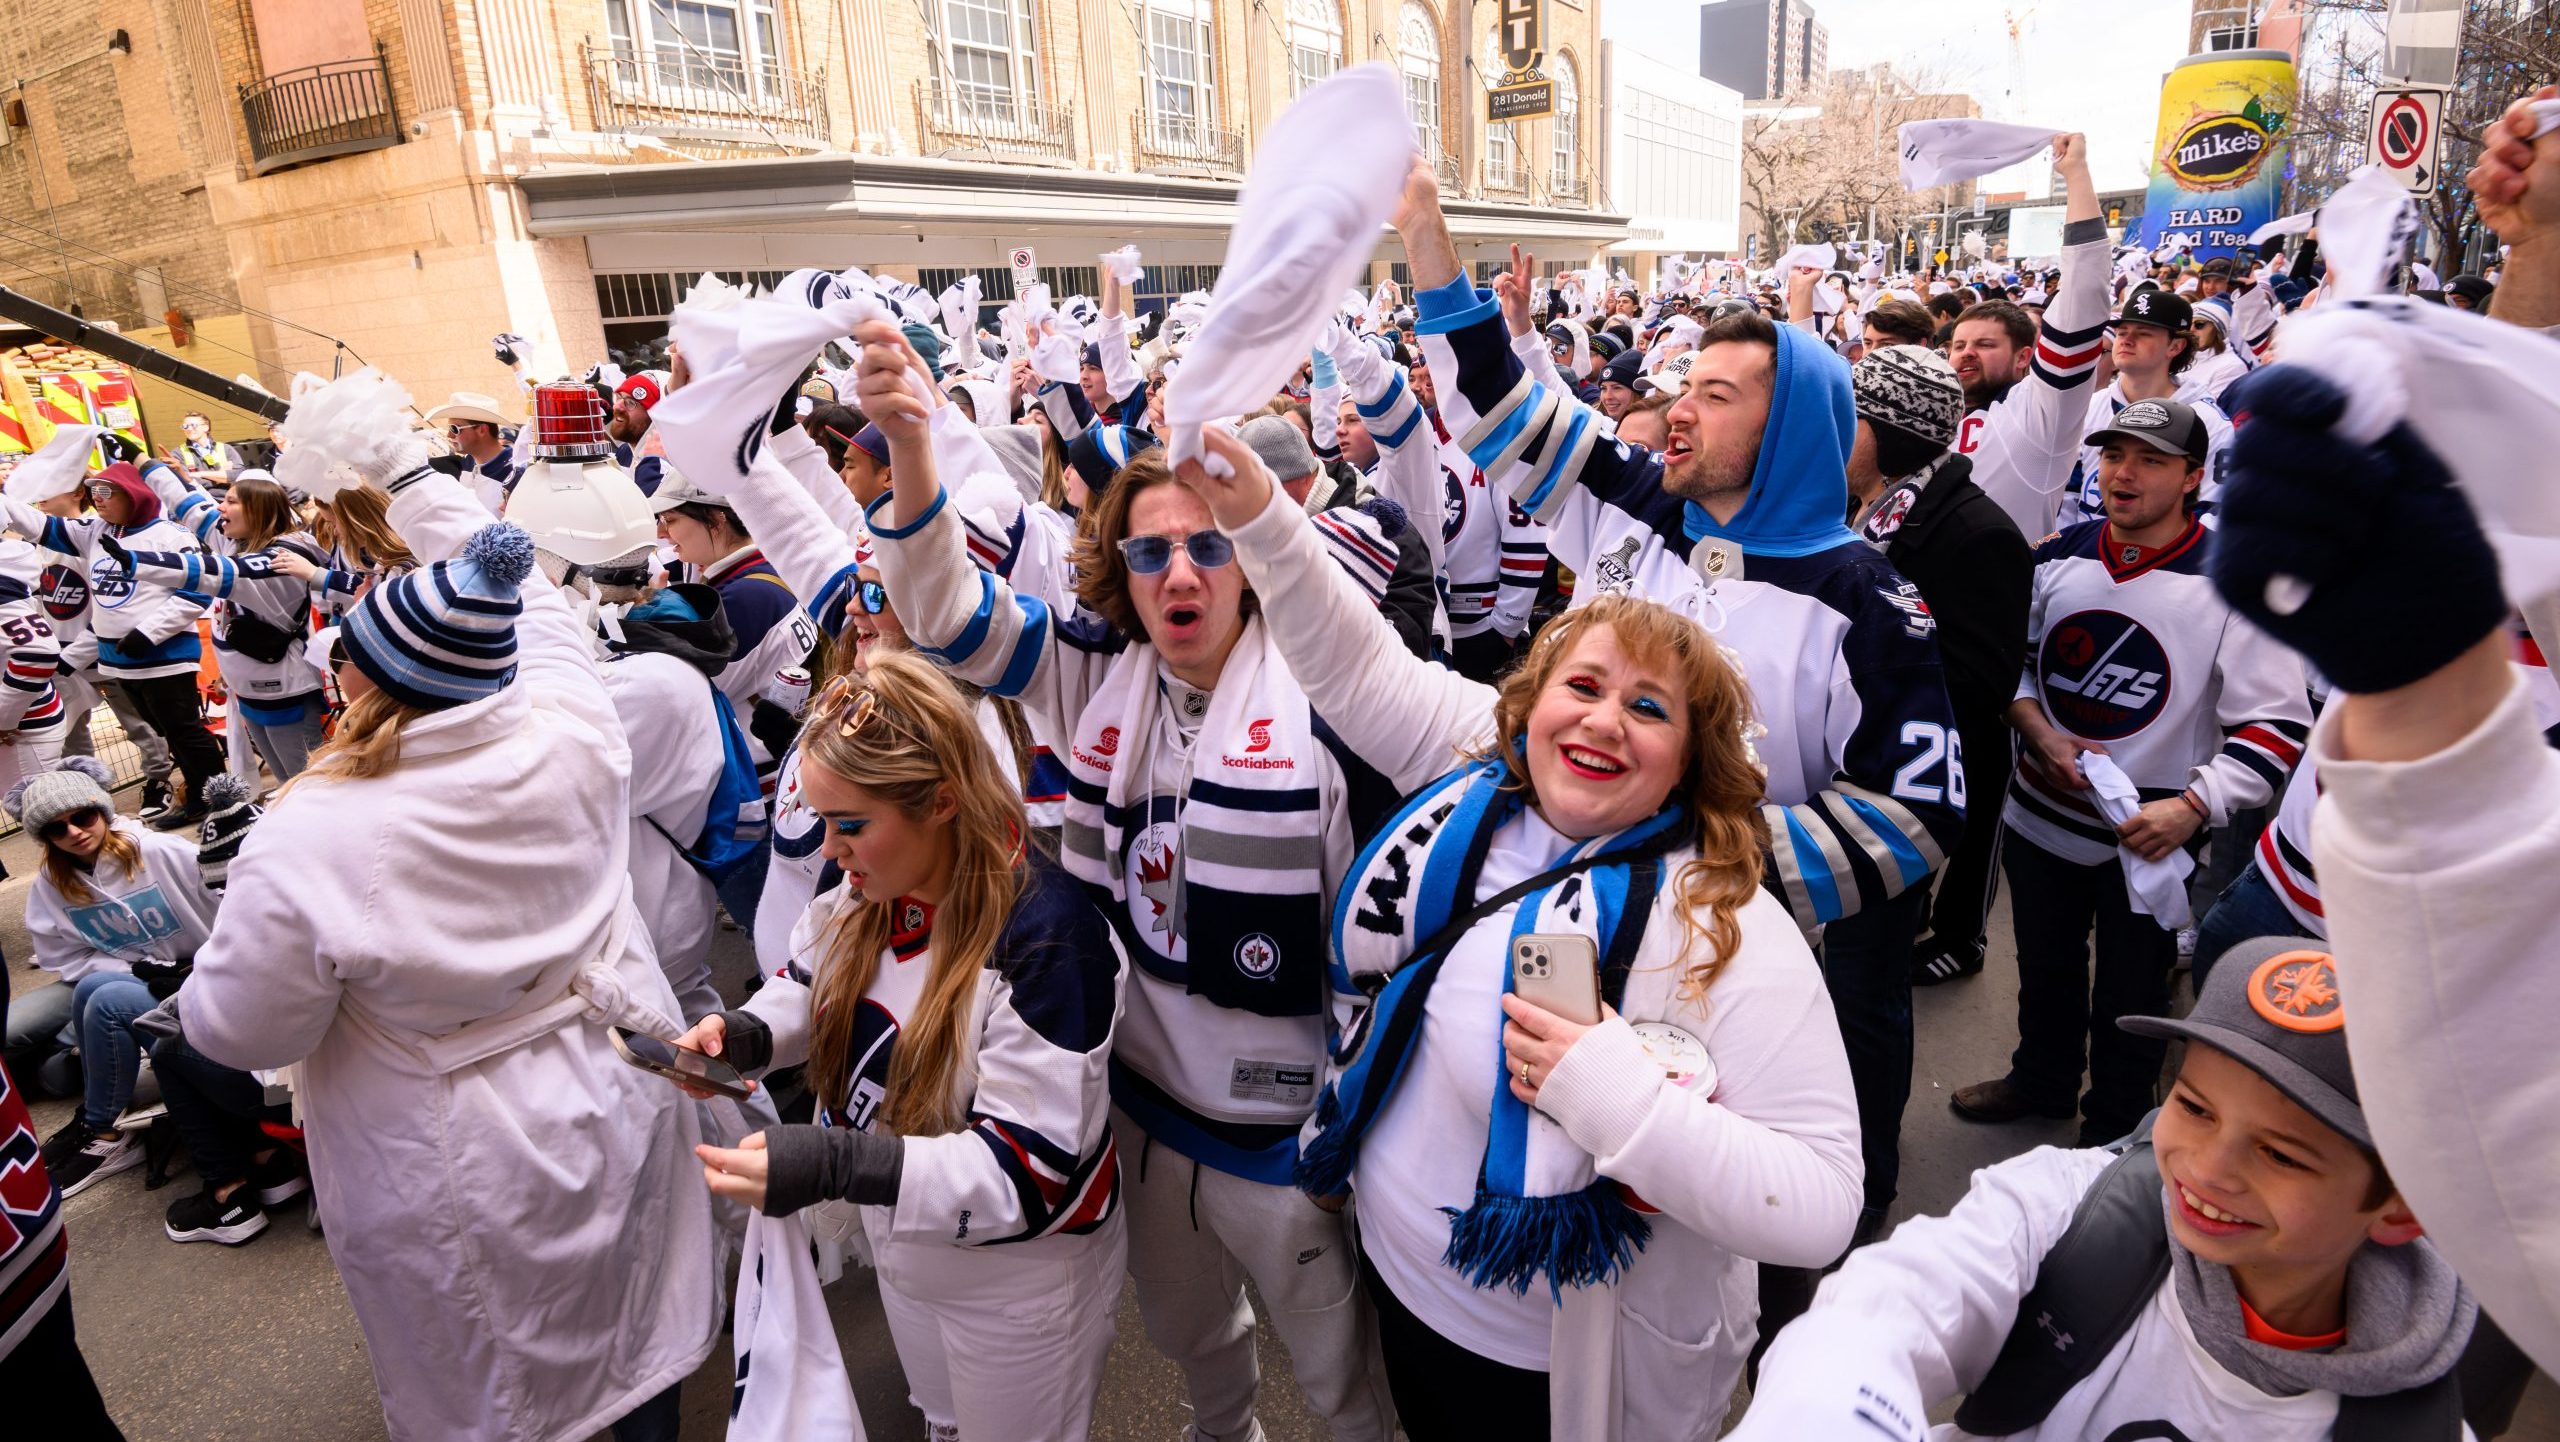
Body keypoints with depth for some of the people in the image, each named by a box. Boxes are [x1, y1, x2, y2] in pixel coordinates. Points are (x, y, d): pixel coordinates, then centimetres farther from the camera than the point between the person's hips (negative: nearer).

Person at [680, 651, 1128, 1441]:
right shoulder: (871, 889, -11)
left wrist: (833, 1167, -43)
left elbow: (1027, 1172, -33)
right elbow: (813, 985, 8)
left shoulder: (1046, 937, -34)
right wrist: (745, 1034, -15)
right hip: (902, 1242, 7)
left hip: (1018, 1274, -7)